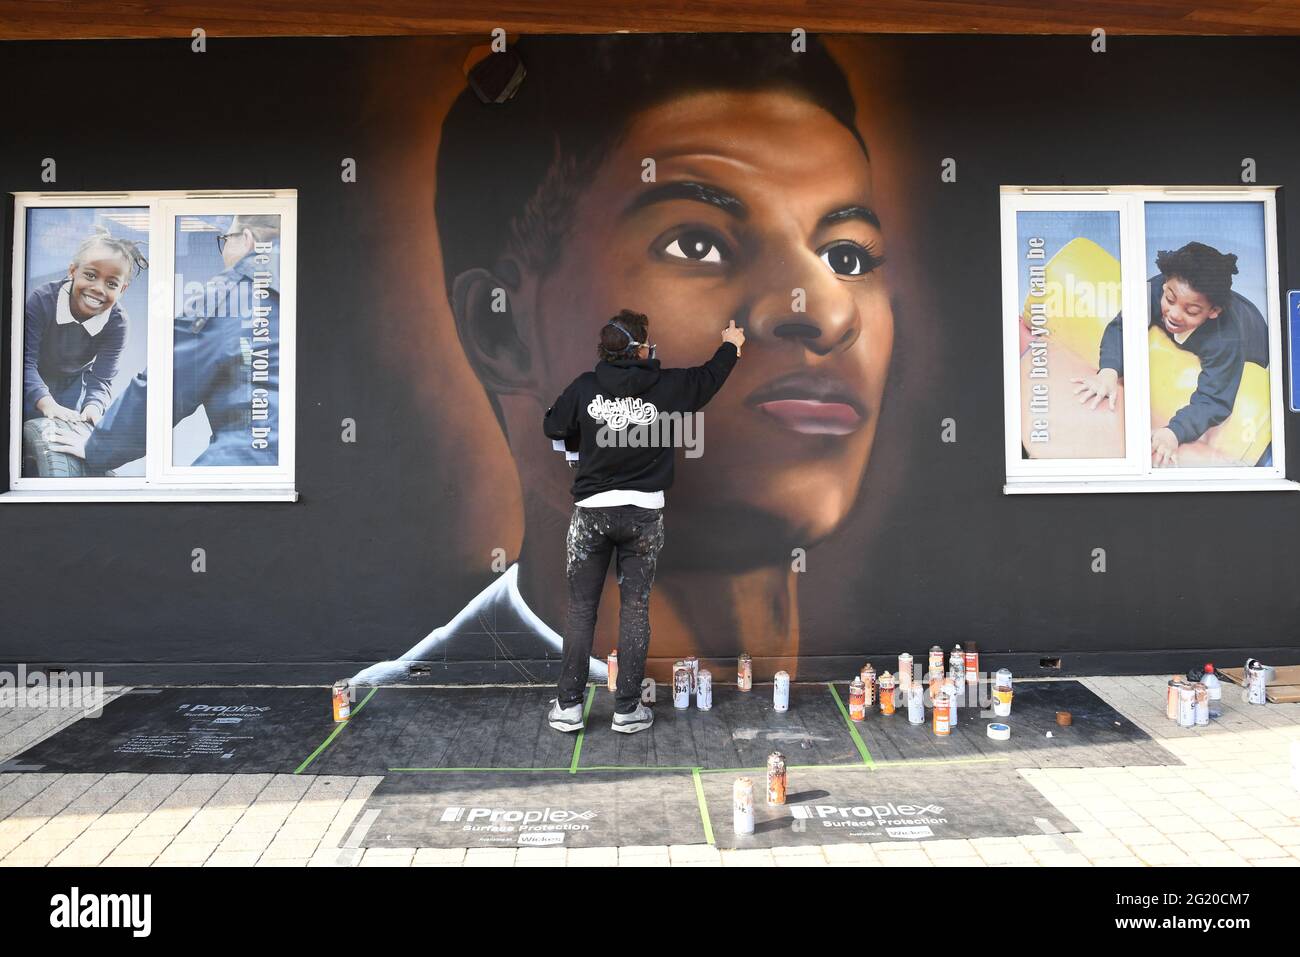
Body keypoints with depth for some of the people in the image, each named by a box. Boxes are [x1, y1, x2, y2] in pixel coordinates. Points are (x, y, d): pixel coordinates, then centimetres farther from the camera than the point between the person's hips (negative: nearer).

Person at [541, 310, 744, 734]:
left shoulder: (585, 388, -5)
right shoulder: (666, 386, -4)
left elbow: (553, 427, 9)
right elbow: (708, 377, 16)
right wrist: (730, 345, 36)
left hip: (592, 510, 0)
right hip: (643, 512, 0)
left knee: (581, 608, 9)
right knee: (635, 608, 8)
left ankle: (568, 706, 13)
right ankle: (628, 708, 13)